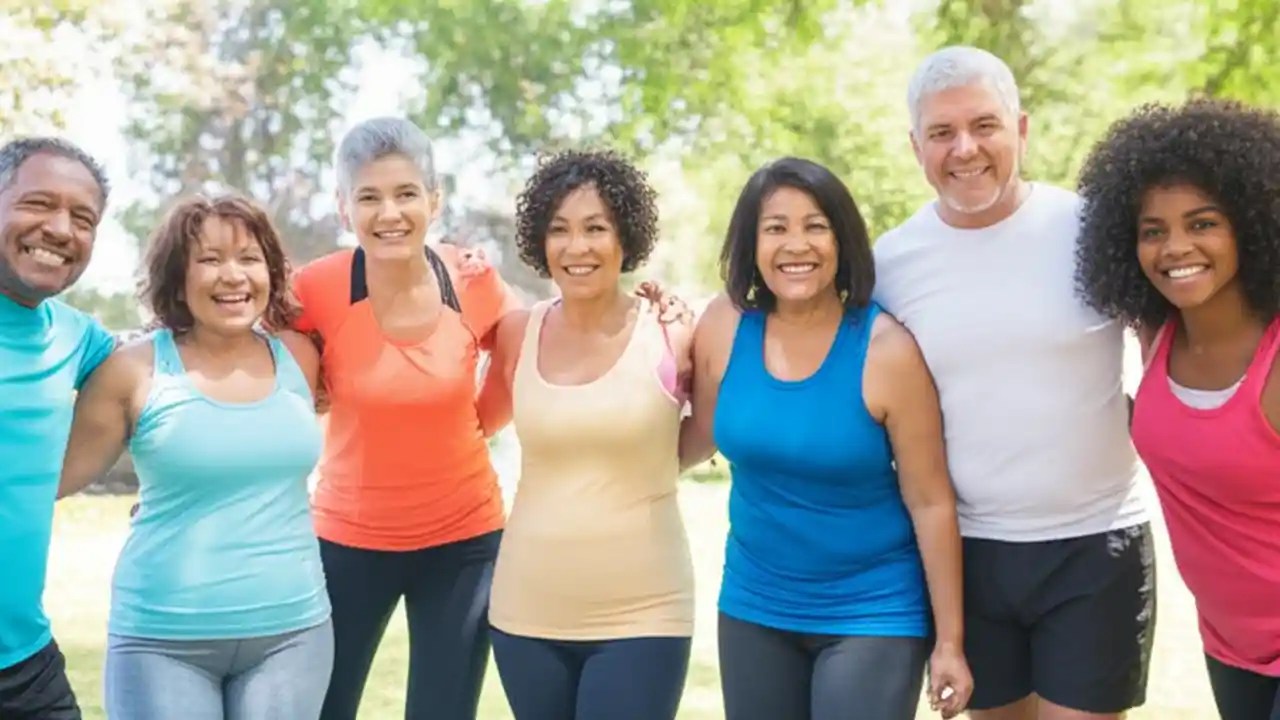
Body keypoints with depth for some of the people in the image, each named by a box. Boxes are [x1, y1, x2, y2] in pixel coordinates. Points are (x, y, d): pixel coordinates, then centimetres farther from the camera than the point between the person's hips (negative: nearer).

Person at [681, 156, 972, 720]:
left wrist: (949, 641, -9)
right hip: (754, 607, 4)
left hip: (873, 611, -4)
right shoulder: (724, 325, -7)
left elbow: (931, 503, -12)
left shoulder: (886, 350, -17)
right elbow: (698, 440, 9)